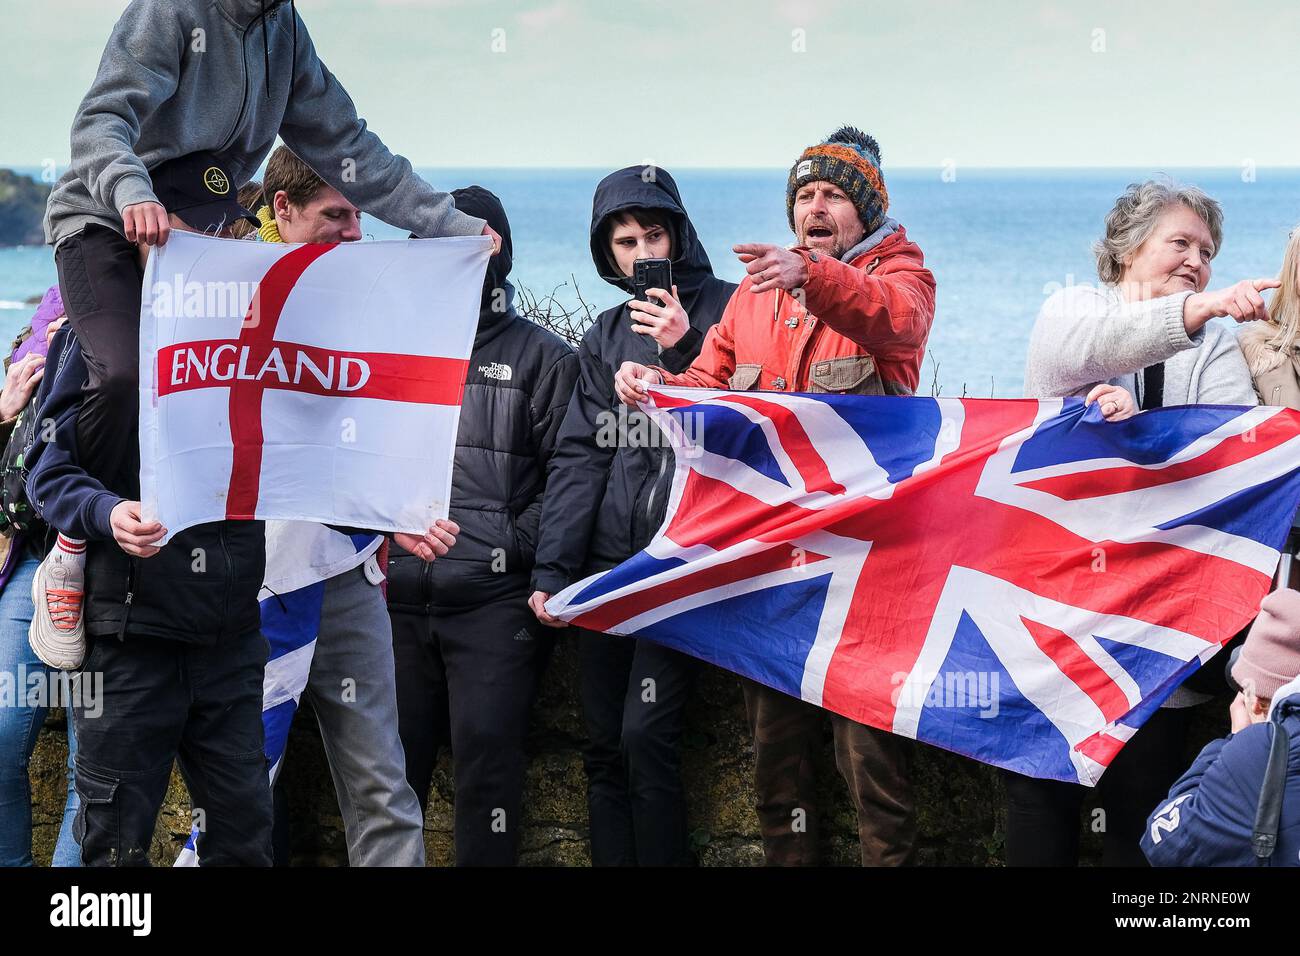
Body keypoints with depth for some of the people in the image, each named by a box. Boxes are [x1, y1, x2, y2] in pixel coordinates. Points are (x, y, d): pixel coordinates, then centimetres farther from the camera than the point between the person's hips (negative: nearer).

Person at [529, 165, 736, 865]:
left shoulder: (725, 309, 1)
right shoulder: (607, 335, 15)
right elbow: (578, 456, 9)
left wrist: (683, 351, -15)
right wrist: (552, 568, 0)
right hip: (605, 564, 5)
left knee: (646, 735, -14)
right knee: (603, 746, 6)